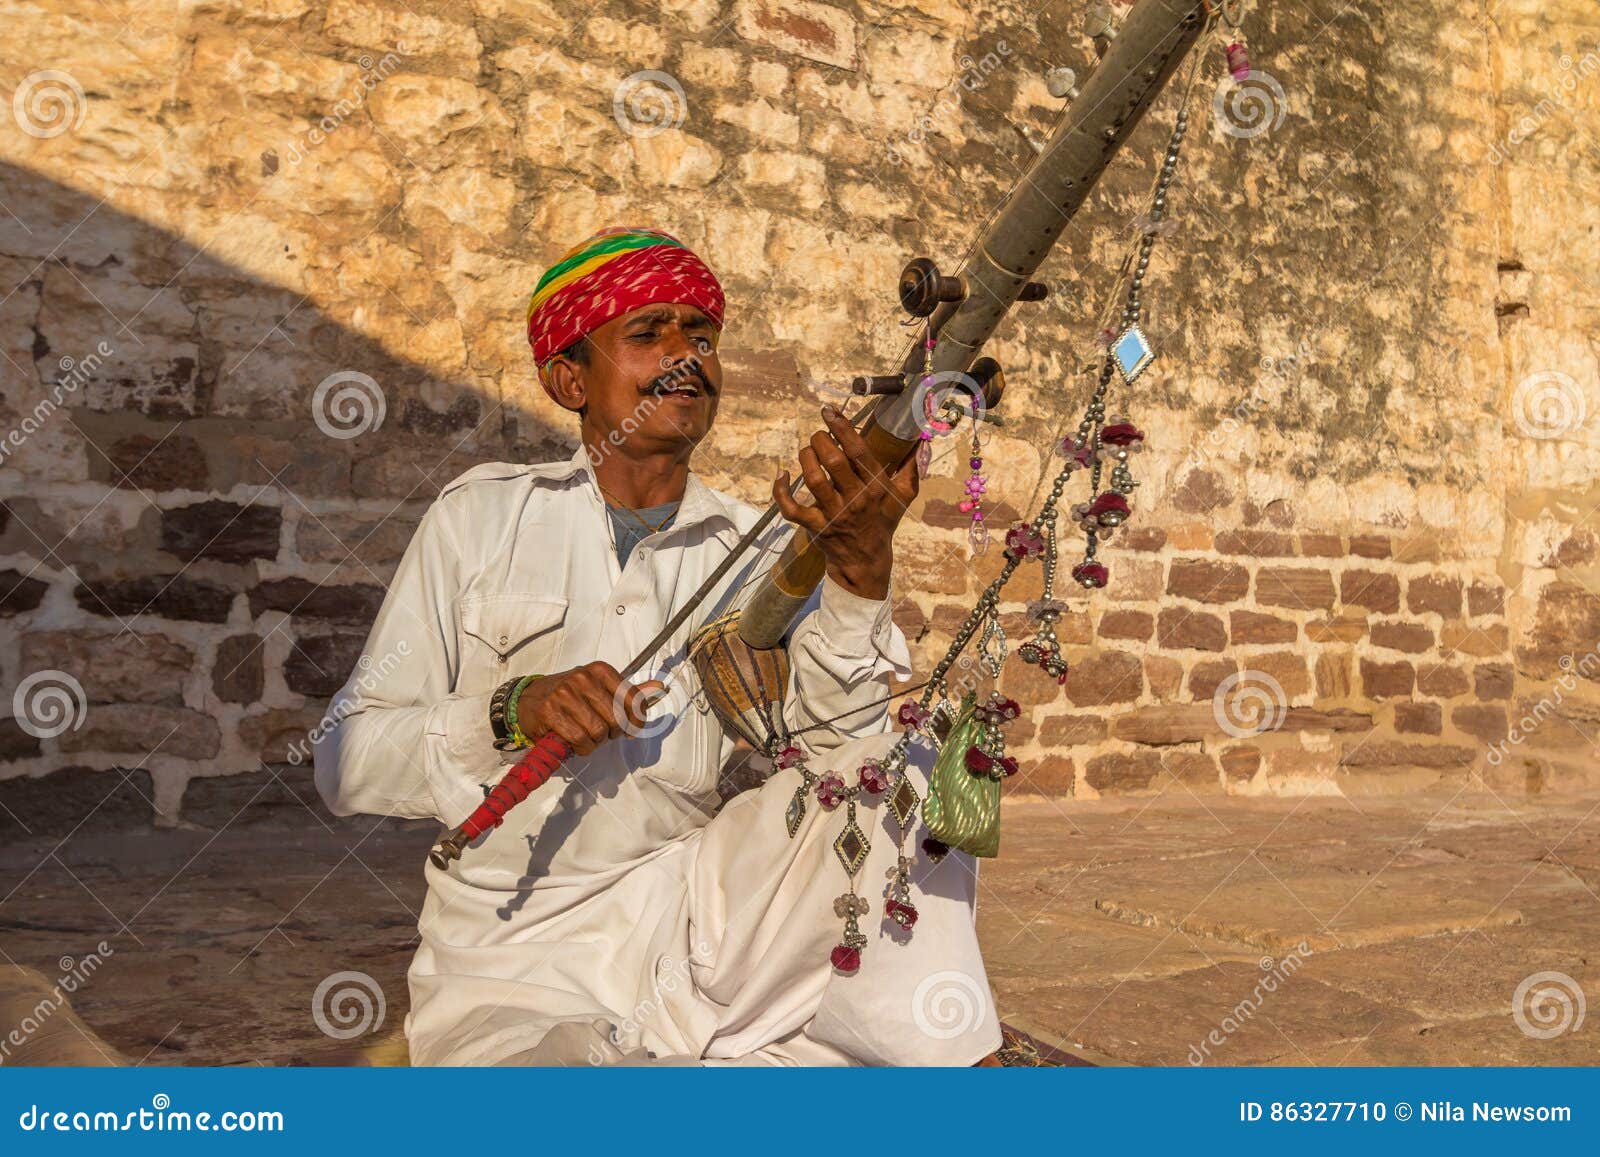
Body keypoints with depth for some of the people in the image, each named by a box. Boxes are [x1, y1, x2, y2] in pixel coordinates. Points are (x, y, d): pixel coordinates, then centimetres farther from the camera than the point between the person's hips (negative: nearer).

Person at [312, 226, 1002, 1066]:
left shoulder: (760, 553, 5)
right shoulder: (482, 516, 1)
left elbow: (837, 756, -13)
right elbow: (345, 763, -3)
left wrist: (860, 570, -28)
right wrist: (509, 714, -20)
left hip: (700, 936, 2)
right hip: (514, 980, -1)